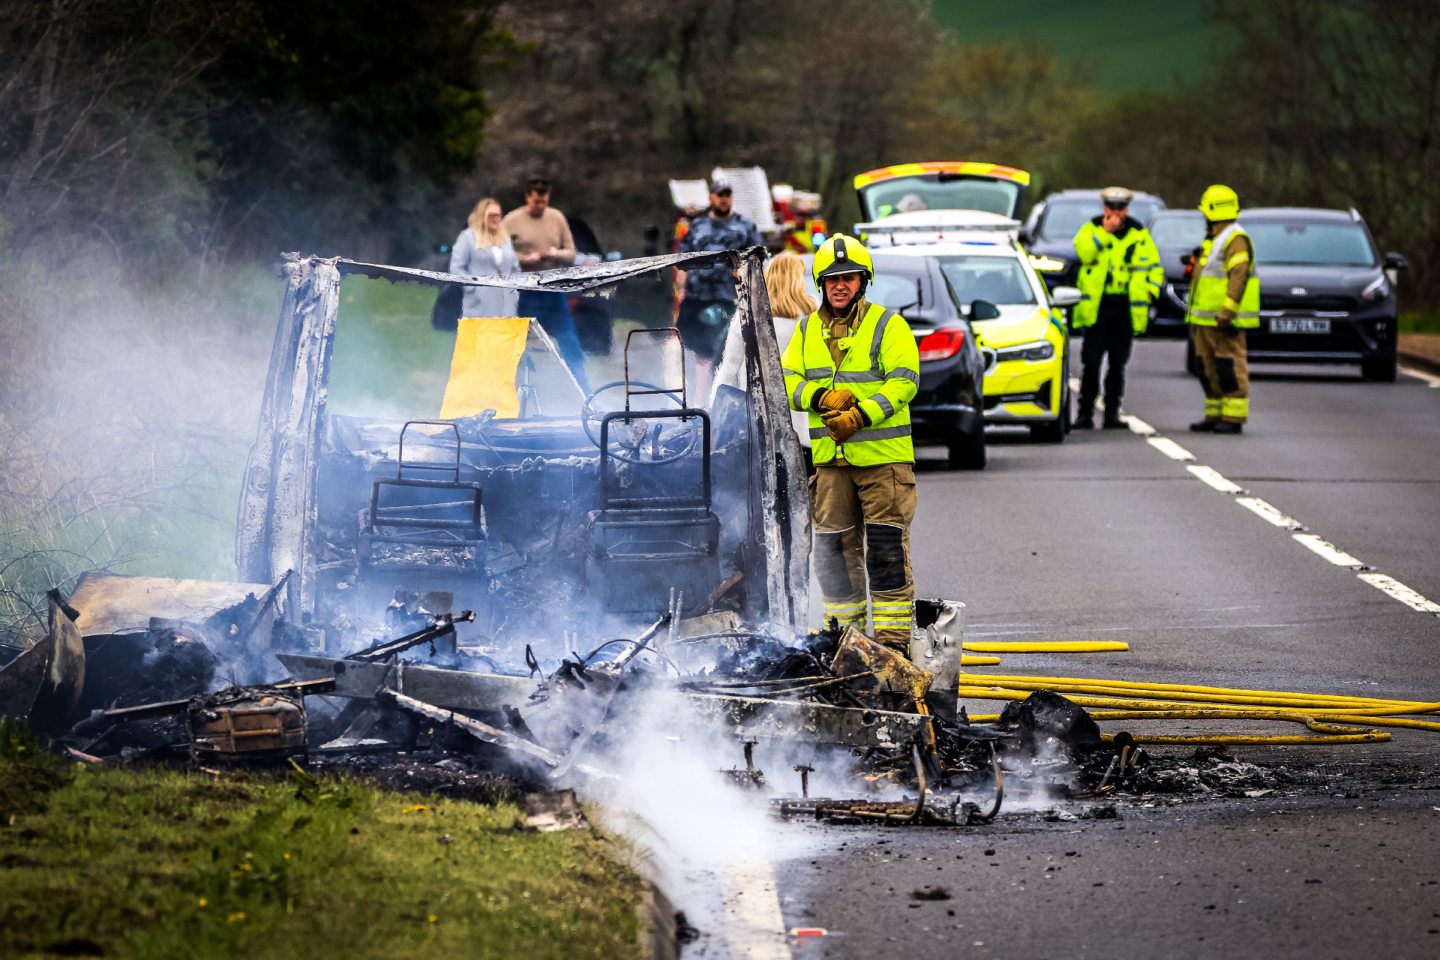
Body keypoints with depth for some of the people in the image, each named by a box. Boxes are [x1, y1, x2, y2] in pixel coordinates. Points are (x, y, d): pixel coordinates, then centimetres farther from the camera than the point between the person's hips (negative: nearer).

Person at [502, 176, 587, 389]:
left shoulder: (557, 218, 9)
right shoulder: (511, 221, -1)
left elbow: (571, 254, 9)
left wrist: (557, 254, -12)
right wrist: (525, 259, -18)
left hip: (554, 291, 3)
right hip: (525, 293, -3)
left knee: (570, 345, 3)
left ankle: (584, 392, 9)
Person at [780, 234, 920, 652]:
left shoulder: (888, 325, -3)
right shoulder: (807, 330, 13)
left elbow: (903, 382, -11)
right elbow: (787, 379, 7)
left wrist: (862, 414, -22)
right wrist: (821, 397, -13)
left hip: (883, 458, -5)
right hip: (829, 459, 5)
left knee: (886, 549, -6)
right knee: (834, 547, 9)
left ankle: (894, 638, -2)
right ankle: (845, 633, 20)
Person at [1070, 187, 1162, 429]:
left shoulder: (1139, 234, 9)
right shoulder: (1091, 229, 4)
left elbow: (1154, 267, 15)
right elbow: (1083, 252, -16)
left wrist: (1151, 291, 0)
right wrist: (1105, 231, -18)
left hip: (1126, 308, 2)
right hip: (1096, 306, -2)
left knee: (1118, 363, 6)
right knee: (1091, 362, -5)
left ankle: (1112, 412, 12)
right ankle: (1085, 412, 1)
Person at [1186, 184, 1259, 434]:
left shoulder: (1235, 240, -12)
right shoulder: (1213, 240, 21)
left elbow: (1238, 277, -21)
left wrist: (1226, 313, -27)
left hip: (1224, 321, -10)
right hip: (1206, 320, 10)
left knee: (1230, 367, -9)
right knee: (1209, 369, 10)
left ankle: (1234, 418, -10)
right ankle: (1214, 416, 15)